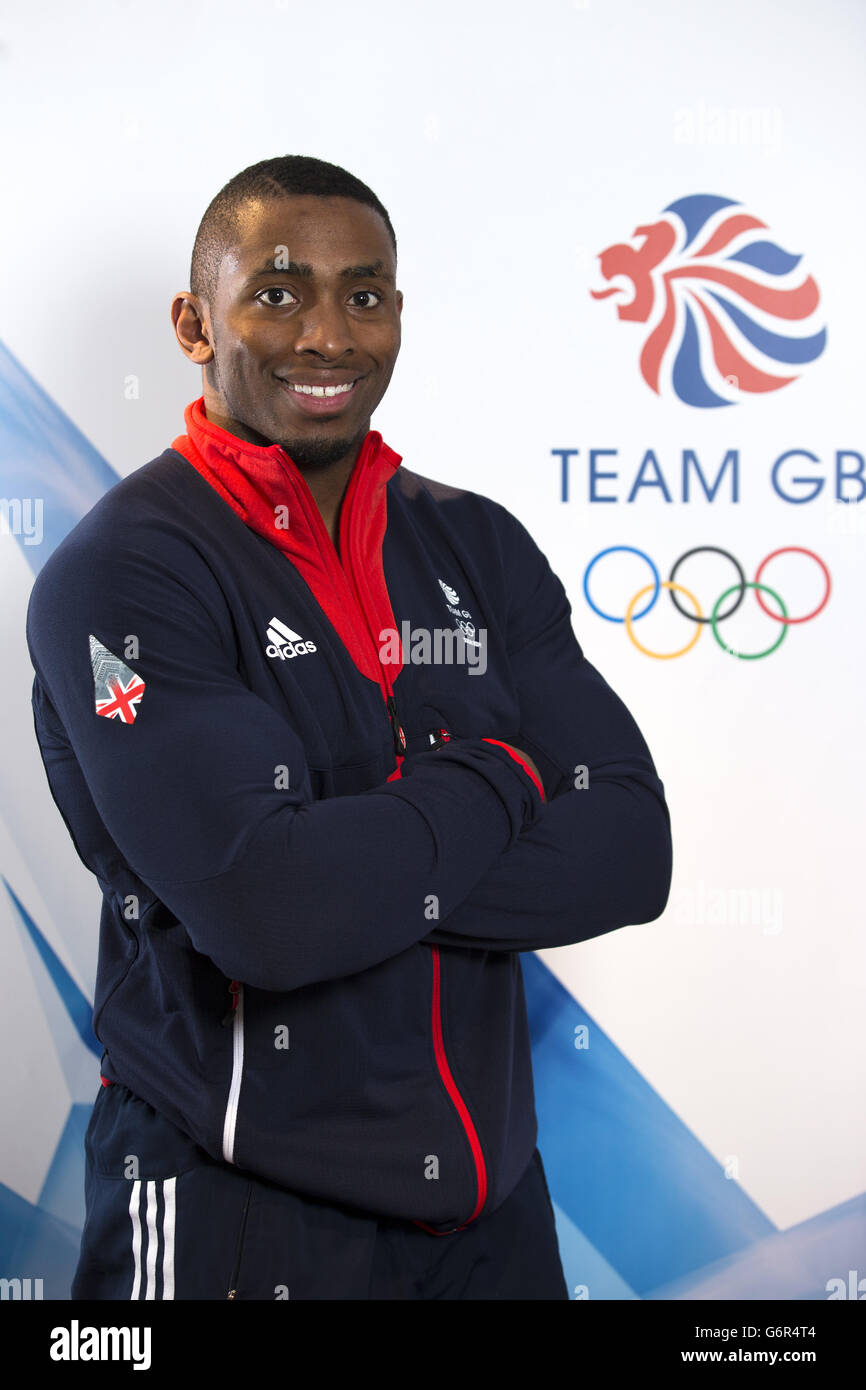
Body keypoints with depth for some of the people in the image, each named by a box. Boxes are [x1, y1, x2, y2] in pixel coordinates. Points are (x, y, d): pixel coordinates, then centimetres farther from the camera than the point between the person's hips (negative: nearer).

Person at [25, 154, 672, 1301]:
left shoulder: (479, 546, 4)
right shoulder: (119, 575, -13)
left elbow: (630, 854, -5)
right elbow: (264, 912, -26)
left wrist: (356, 863, -19)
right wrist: (499, 783, -11)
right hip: (237, 1220, -5)